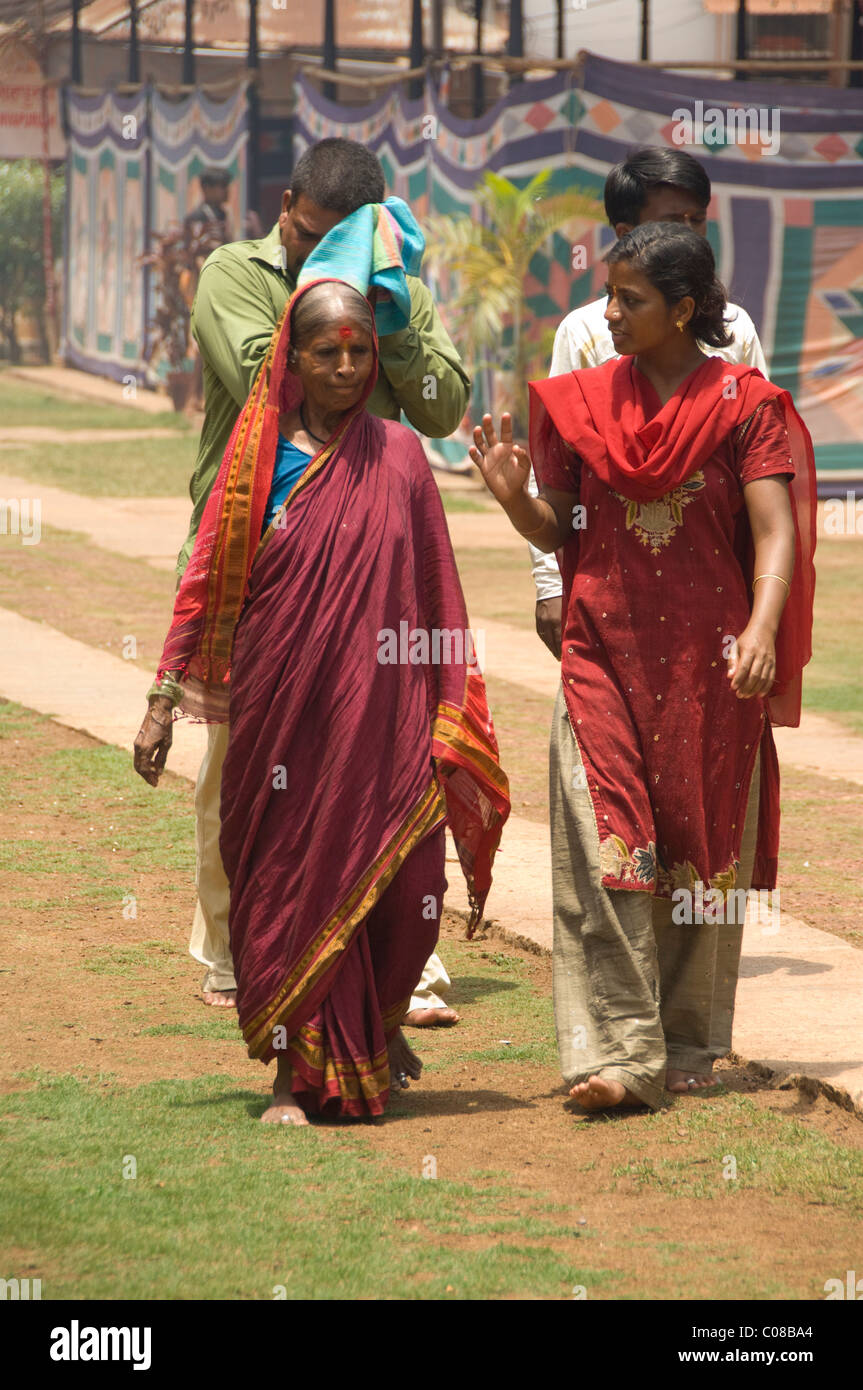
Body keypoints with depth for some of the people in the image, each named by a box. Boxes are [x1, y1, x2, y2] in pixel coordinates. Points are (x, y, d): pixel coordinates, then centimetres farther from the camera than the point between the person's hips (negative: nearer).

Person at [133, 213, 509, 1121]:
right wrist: (165, 702, 0)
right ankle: (297, 1073, 12)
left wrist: (450, 714, 4)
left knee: (399, 889, 1)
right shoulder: (256, 459, 1)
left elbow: (435, 589, 7)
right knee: (286, 876, 1)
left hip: (382, 706, 1)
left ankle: (378, 1026, 30)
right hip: (281, 704, -1)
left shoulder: (398, 455, 5)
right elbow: (207, 582, 3)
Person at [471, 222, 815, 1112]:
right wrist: (513, 495, -9)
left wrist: (762, 627, -26)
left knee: (702, 848, 5)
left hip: (708, 661, -1)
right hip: (604, 650, 1)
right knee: (603, 843, -11)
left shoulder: (743, 404, -1)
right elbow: (560, 532, 12)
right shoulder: (581, 402, 8)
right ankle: (616, 1049, -14)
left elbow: (775, 532, -10)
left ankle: (688, 1046, 18)